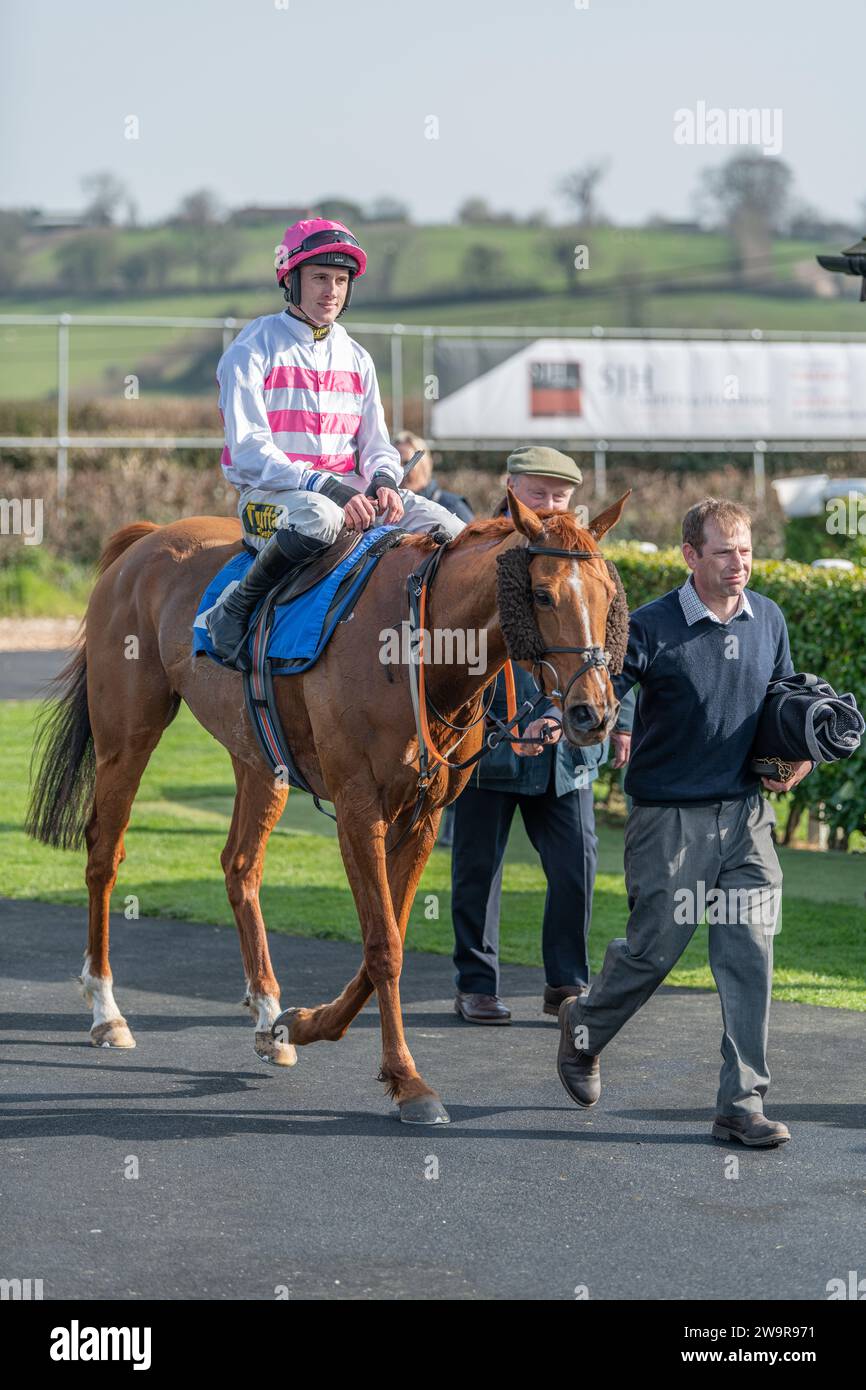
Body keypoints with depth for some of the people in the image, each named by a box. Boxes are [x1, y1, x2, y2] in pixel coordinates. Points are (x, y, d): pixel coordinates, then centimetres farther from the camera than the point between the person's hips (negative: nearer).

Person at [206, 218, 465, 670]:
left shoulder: (356, 359, 16)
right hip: (269, 497, -6)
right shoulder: (252, 351, -4)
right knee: (318, 516, -42)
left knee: (449, 530, -15)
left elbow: (376, 444, 16)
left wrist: (383, 480, -11)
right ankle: (236, 608, -24)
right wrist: (326, 488, -26)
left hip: (347, 491, 6)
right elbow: (249, 452, -14)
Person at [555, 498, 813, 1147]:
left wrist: (798, 755, 3)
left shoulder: (769, 620, 6)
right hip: (670, 818, -4)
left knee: (750, 954, -3)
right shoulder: (652, 628, -11)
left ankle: (743, 1104, 1)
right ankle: (584, 1028, 34)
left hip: (746, 813, 4)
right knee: (654, 949, 3)